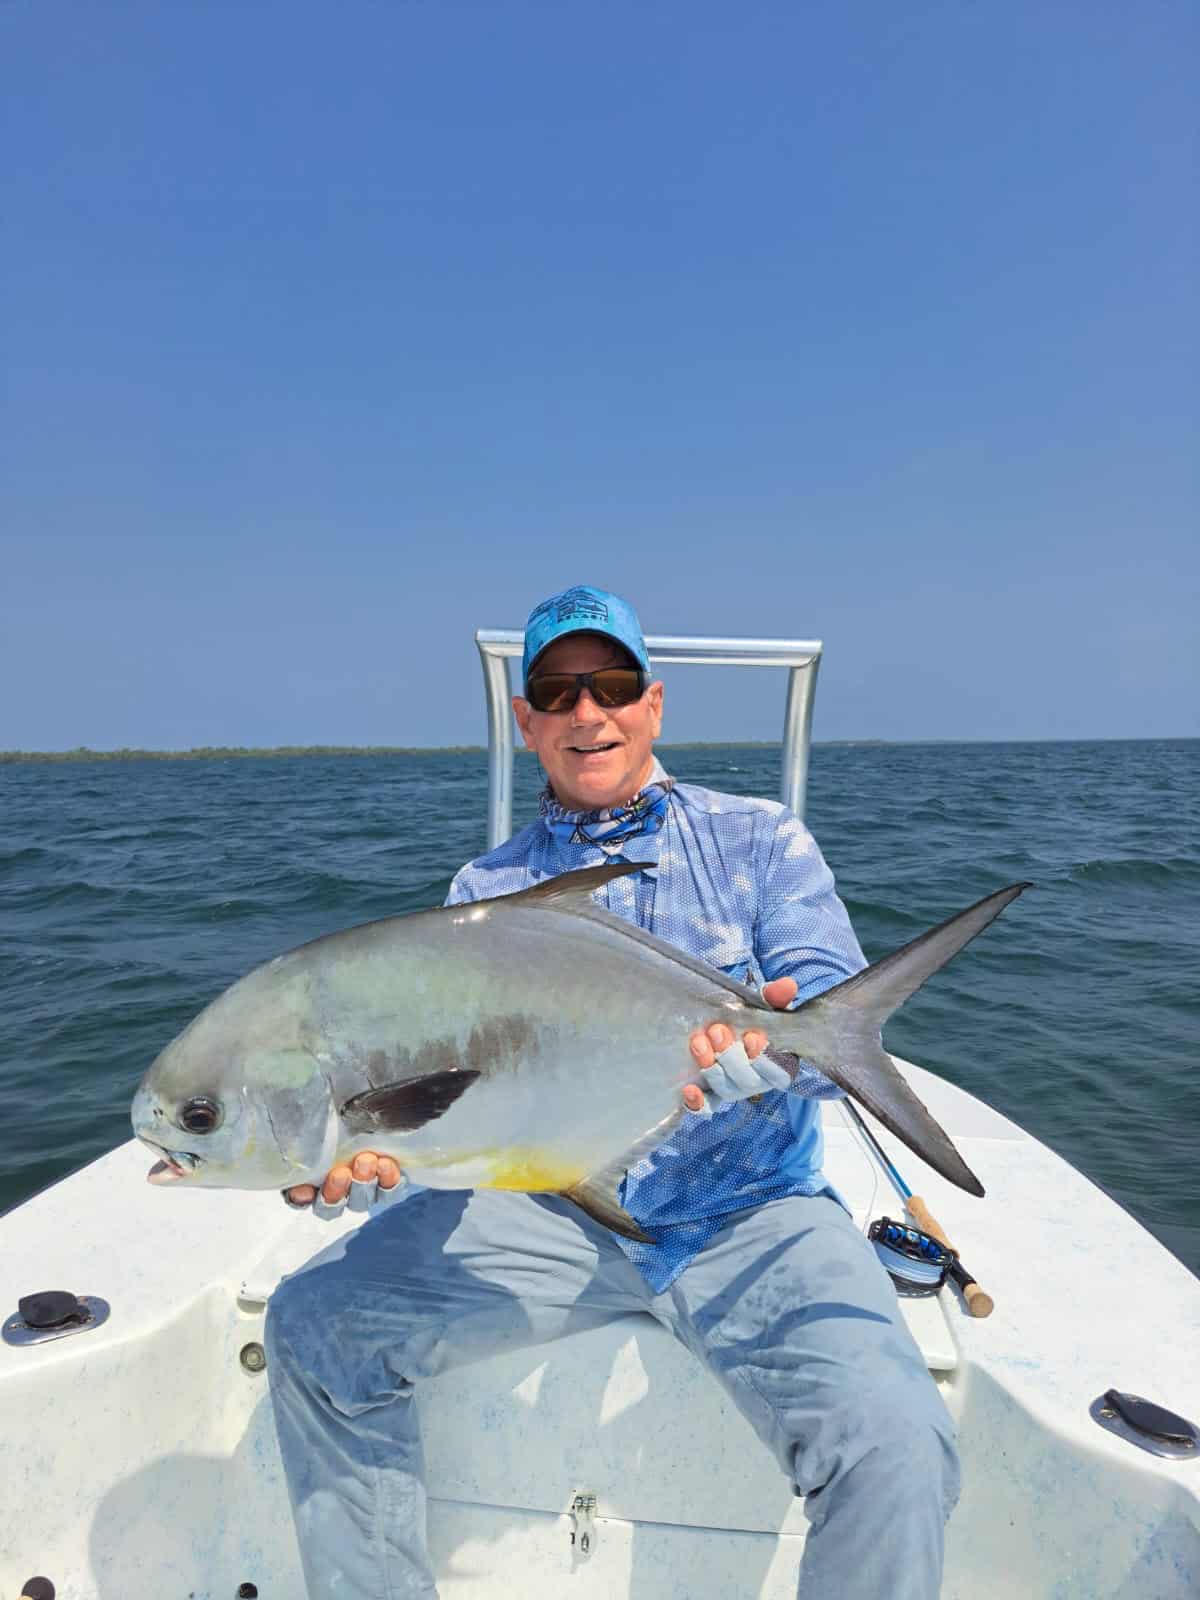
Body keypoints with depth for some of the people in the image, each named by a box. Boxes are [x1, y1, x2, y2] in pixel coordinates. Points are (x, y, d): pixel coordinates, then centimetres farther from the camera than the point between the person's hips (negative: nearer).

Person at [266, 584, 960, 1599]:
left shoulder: (760, 840, 1)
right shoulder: (487, 890, 7)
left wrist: (775, 1048, -33)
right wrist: (376, 1147, -20)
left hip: (751, 1217, -2)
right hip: (552, 1209, 3)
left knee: (894, 1447, -26)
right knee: (313, 1324, -6)